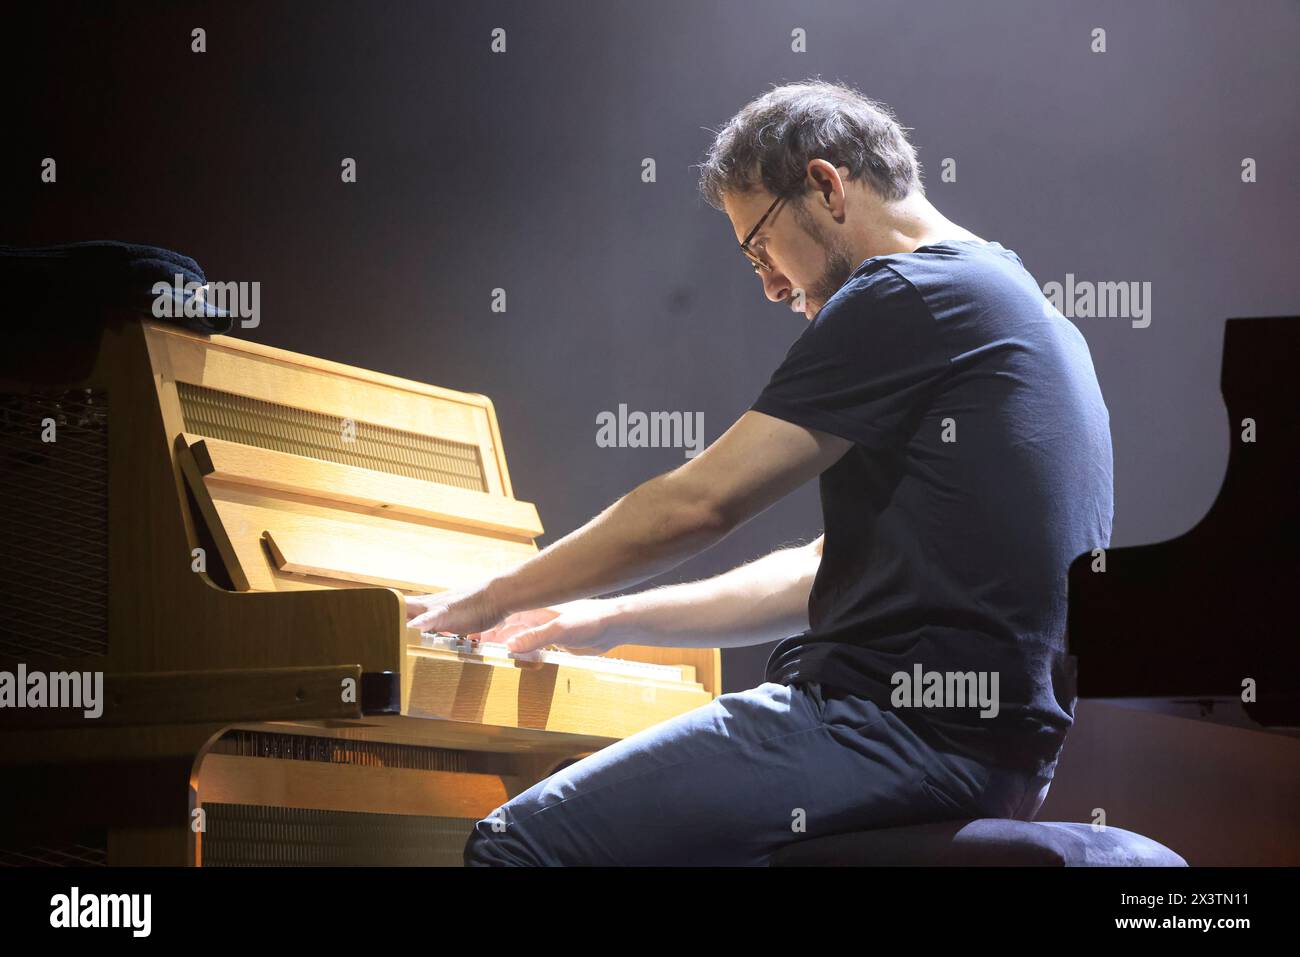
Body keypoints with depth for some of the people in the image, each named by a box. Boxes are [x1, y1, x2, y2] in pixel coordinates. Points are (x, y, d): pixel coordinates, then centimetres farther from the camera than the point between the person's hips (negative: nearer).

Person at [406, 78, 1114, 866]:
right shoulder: (1016, 307, 23)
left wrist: (491, 600, 3)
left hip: (901, 724, -11)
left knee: (520, 840, -15)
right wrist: (614, 621, 28)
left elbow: (700, 503, -10)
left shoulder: (906, 297, -8)